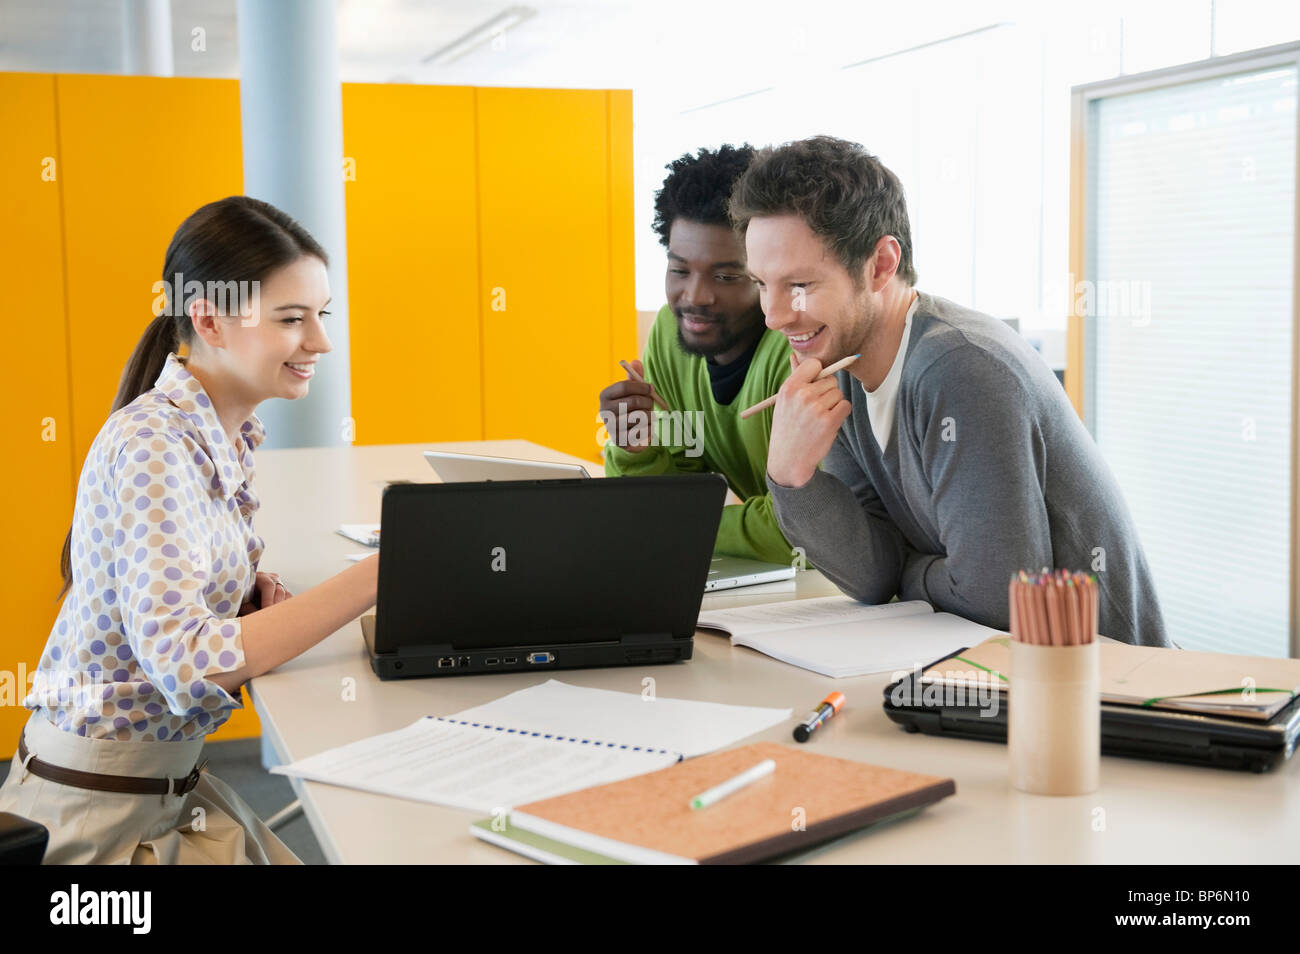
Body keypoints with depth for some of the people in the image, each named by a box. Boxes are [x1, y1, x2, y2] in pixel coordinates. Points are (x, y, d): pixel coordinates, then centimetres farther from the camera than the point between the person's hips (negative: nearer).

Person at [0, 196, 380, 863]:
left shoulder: (231, 432, 4)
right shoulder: (150, 446, -22)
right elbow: (184, 662, -33)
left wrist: (250, 597, -5)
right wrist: (376, 579, -34)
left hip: (172, 780, 8)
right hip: (98, 810, -8)